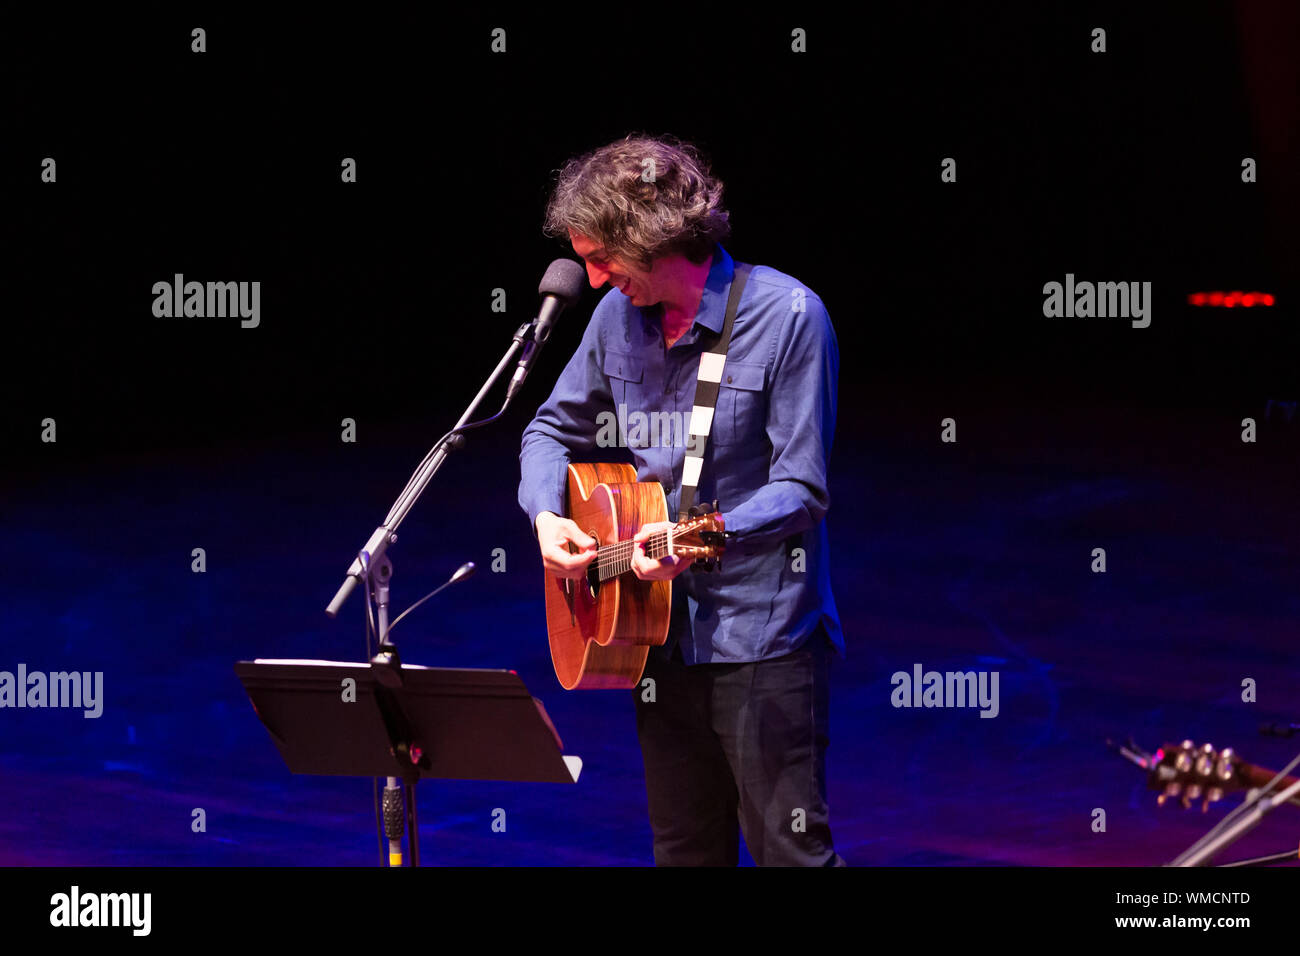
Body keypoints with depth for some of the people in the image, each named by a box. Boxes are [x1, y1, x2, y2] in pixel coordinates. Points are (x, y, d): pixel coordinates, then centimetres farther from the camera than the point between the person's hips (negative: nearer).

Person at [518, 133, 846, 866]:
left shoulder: (787, 316, -13)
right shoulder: (620, 317, 6)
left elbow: (802, 489, -14)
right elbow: (554, 430, 20)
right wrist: (547, 516, 0)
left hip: (762, 636, -6)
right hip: (660, 632, 6)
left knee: (792, 847, -7)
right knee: (685, 849, 12)